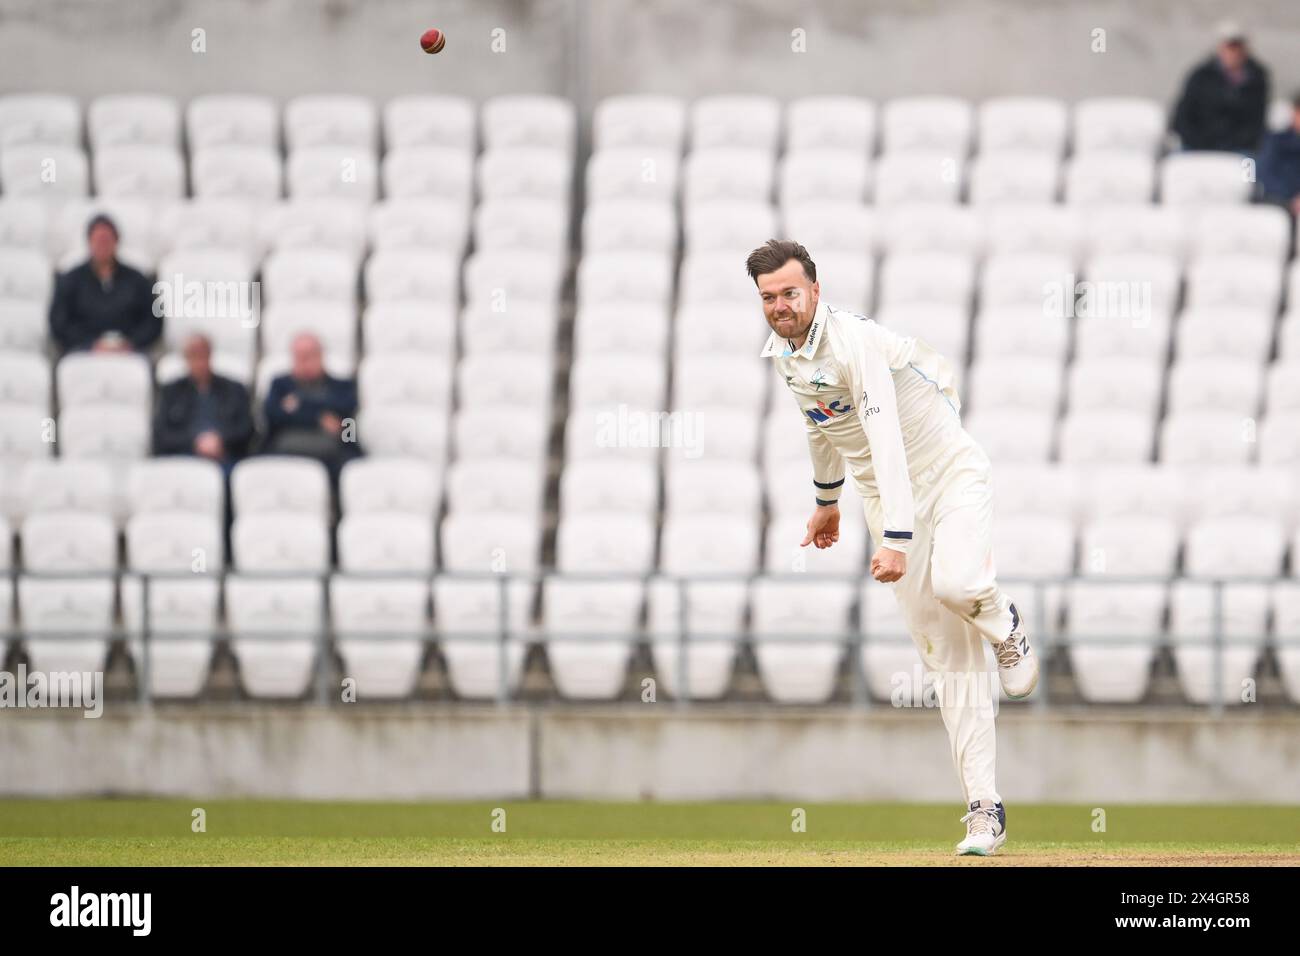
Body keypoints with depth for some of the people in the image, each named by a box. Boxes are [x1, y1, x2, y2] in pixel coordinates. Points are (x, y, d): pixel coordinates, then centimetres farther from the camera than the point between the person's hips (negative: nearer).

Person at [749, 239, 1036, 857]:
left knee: (957, 584, -36)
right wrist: (827, 498, 34)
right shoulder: (782, 354, 4)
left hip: (951, 475, -6)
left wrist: (896, 540, -39)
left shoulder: (853, 341, -23)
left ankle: (1005, 628, 2)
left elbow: (886, 441, -31)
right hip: (885, 500, 6)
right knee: (946, 656, -2)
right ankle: (984, 808, -5)